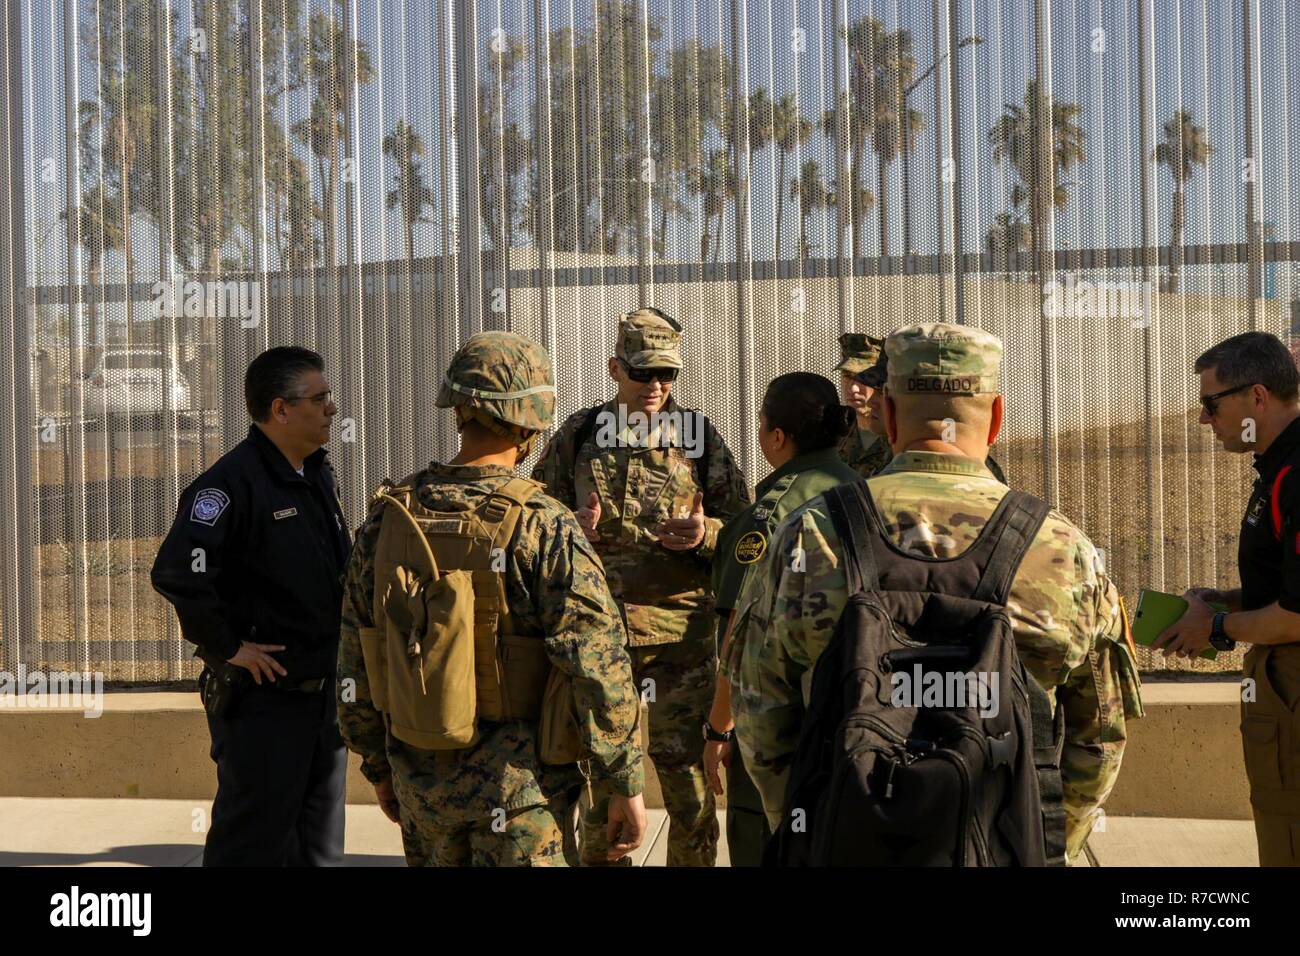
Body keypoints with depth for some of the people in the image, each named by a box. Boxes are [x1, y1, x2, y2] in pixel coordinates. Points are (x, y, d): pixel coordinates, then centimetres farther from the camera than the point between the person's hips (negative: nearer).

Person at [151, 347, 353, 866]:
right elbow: (175, 573, -31)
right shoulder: (231, 483, -17)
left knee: (320, 847, 16)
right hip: (263, 695, -8)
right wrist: (229, 646, -22)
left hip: (325, 694, 8)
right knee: (252, 846, -1)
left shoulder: (319, 476, 11)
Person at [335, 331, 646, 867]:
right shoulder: (544, 528, -16)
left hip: (420, 780, 5)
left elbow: (355, 661, 6)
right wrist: (627, 786, -8)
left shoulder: (388, 519, -1)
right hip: (519, 784, -5)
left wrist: (379, 766, 17)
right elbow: (599, 670, -18)